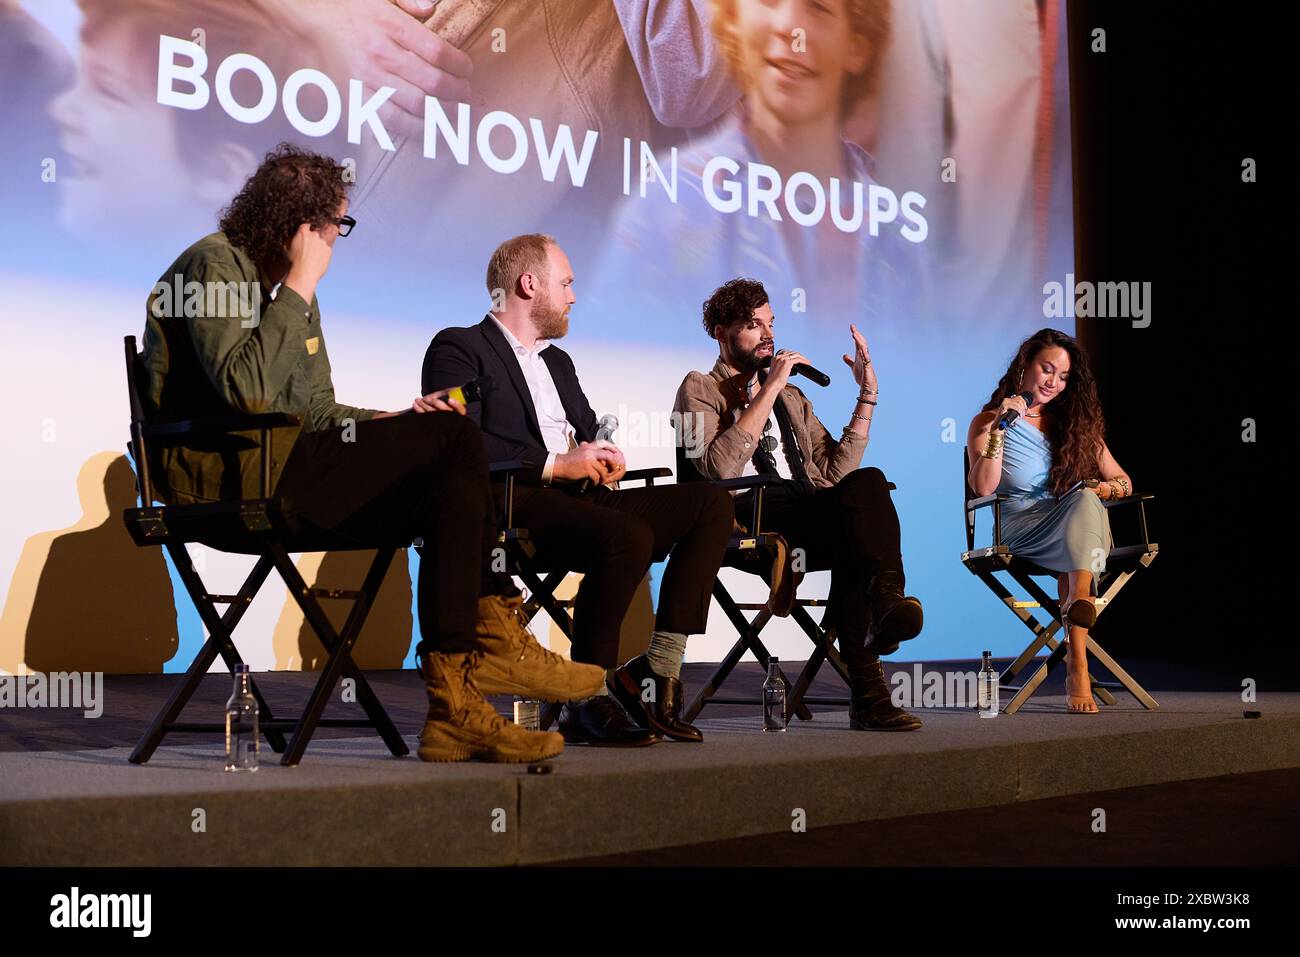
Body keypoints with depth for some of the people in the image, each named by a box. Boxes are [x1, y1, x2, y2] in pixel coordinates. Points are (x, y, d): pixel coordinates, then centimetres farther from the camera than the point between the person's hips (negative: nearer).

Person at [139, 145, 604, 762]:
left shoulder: (285, 284, 23)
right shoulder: (213, 265, -5)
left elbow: (318, 414, 19)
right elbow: (247, 392, -22)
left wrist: (396, 424, 1)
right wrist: (299, 289, -14)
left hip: (277, 478, 9)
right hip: (219, 476, -9)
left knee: (452, 486, -13)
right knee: (453, 440, -17)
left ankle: (454, 708, -17)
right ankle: (494, 636, -7)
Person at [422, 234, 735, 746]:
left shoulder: (558, 361, 31)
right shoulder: (458, 348, 4)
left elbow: (589, 436, 30)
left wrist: (603, 456, 4)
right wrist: (555, 465, -15)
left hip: (581, 496, 8)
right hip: (514, 502, -8)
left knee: (711, 503, -9)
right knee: (629, 536, -35)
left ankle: (661, 665, -13)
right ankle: (583, 700, -22)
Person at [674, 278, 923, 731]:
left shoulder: (790, 396, 33)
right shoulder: (700, 389, 13)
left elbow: (837, 469, 22)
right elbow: (720, 467, -8)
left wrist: (867, 396, 16)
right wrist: (769, 390, -8)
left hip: (811, 517, 5)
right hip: (749, 515, -5)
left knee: (867, 481, -30)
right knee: (851, 523, -34)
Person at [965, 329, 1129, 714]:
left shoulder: (1076, 422, 21)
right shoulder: (989, 422, 9)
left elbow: (1122, 481, 16)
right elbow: (983, 487, -8)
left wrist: (1104, 489, -7)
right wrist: (999, 428, -13)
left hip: (1083, 527, 3)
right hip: (1021, 530, -3)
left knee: (1085, 500, -35)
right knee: (1083, 500, -35)